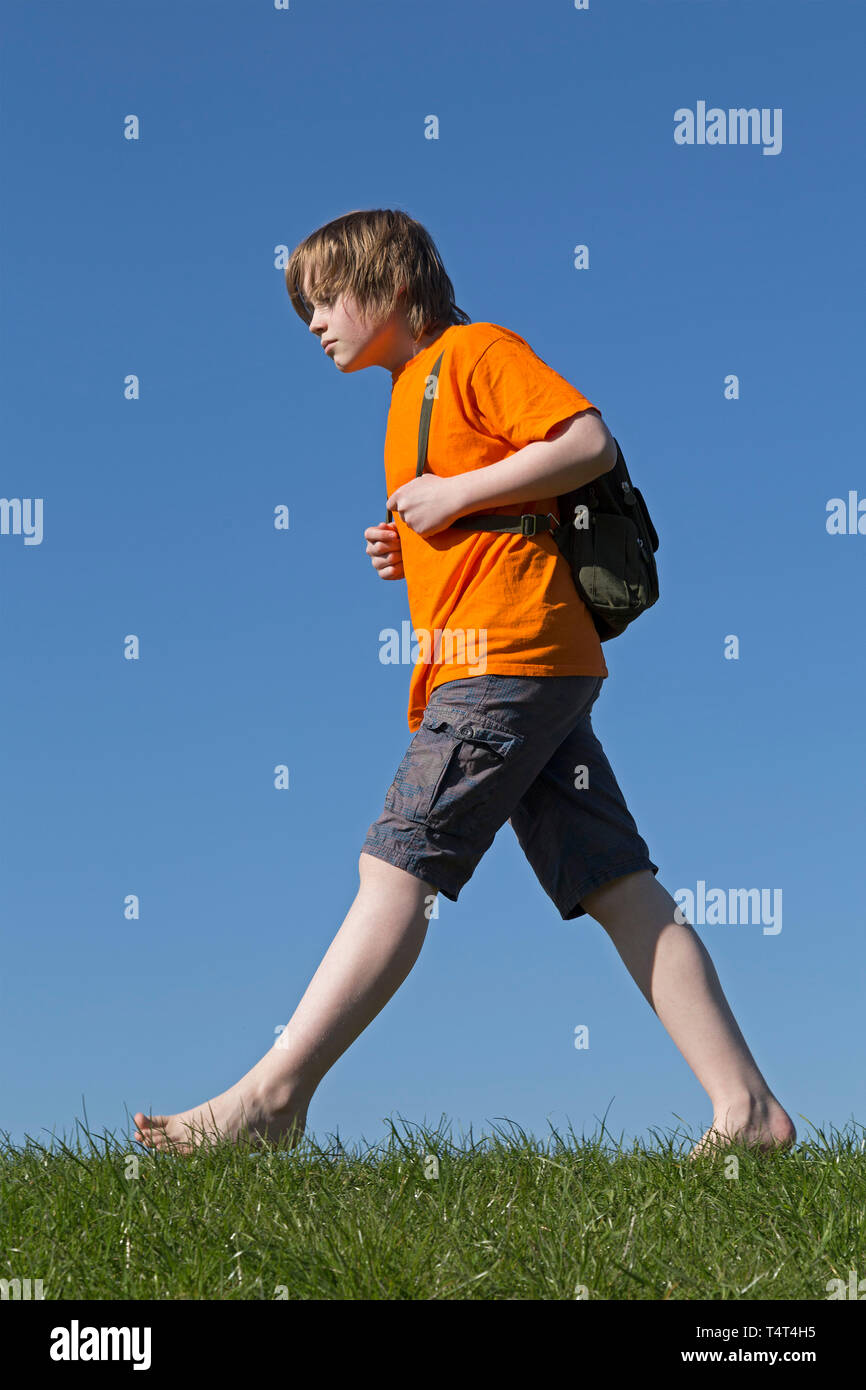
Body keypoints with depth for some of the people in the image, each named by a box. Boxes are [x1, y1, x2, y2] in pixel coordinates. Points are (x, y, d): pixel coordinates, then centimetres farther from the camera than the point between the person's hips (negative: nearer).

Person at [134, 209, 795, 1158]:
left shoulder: (477, 349, 1)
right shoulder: (416, 394, 29)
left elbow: (591, 443, -11)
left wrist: (453, 496, -10)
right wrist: (411, 552, 15)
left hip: (506, 654, -10)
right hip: (537, 666, 10)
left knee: (397, 866, -11)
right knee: (618, 888, 2)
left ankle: (272, 1095, -9)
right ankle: (747, 1108, 0)